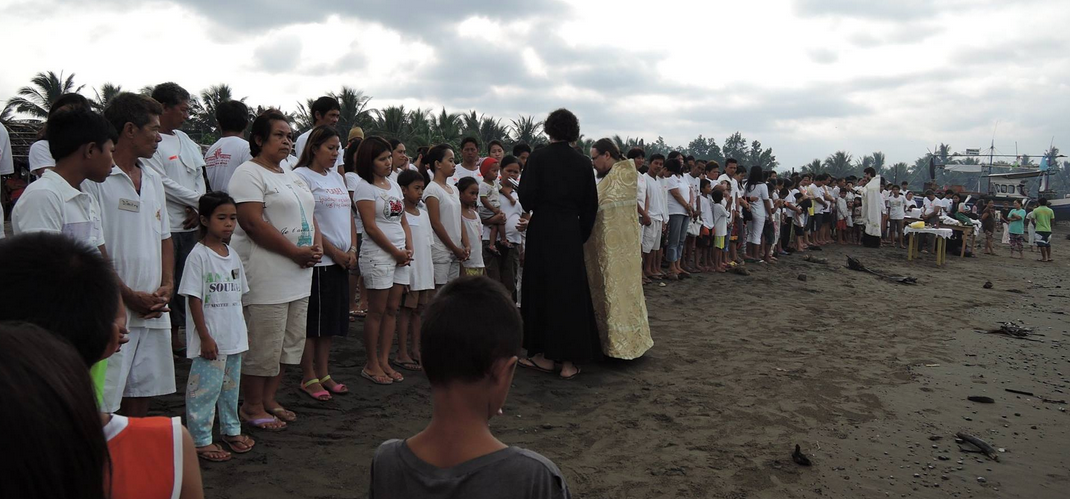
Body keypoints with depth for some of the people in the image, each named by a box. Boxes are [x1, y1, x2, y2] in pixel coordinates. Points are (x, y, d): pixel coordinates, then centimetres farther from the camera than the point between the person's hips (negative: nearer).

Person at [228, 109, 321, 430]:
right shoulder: (249, 174, -9)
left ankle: (268, 399, 25)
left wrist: (316, 246, 2)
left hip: (298, 275, 9)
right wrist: (296, 252, -18)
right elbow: (252, 223, -19)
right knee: (263, 344, -3)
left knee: (290, 341, 12)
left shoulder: (291, 175, 19)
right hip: (266, 276, -9)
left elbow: (308, 216, 23)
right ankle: (252, 407, 11)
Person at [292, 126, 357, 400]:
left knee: (331, 319, 11)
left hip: (342, 260, 8)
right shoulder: (302, 176, -7)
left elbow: (349, 216, 17)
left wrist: (352, 250, 3)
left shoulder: (337, 177, 17)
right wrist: (334, 252, -13)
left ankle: (323, 374, 20)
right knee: (313, 320, -1)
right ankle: (308, 378, 8)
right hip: (318, 260, -7)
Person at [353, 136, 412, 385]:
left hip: (400, 256, 7)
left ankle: (384, 362, 15)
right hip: (378, 255, -7)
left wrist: (409, 248, 2)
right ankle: (372, 365, 8)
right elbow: (370, 227, -13)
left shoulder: (394, 185, 15)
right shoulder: (365, 188, -7)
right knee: (377, 311, -2)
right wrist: (395, 251, -10)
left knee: (392, 309, 8)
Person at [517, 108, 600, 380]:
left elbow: (526, 196, -11)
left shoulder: (538, 158, -7)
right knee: (570, 292, 7)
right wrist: (582, 233, 13)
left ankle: (546, 355, 16)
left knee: (542, 289, 9)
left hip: (542, 231, -2)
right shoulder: (583, 162, 2)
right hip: (571, 232, 2)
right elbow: (591, 203, 3)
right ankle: (569, 360, 9)